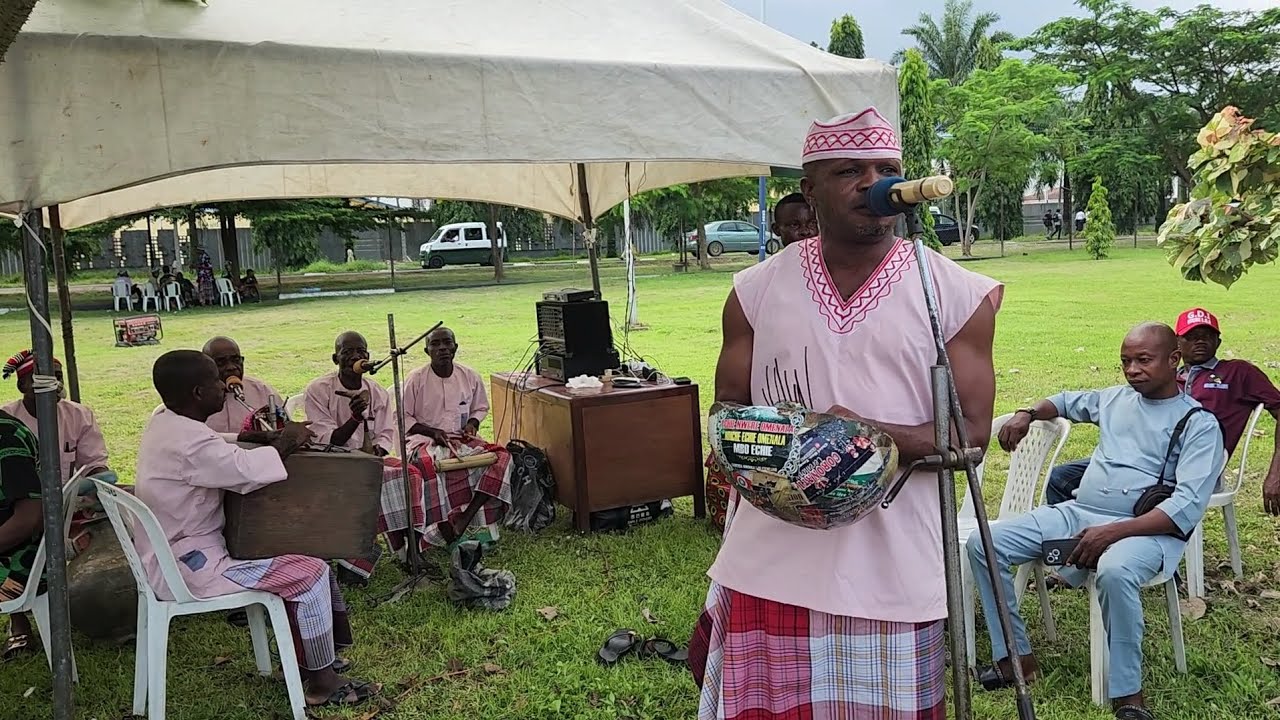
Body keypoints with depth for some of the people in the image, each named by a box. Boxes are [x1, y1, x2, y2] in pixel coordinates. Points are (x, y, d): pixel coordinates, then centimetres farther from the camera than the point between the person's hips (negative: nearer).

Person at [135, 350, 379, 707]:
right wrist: (284, 444, -11)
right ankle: (322, 682, -2)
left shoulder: (165, 421, 6)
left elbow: (221, 453, 13)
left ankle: (314, 655, 20)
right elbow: (247, 471, -29)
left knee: (294, 553, 15)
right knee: (310, 573, -13)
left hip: (172, 552, 11)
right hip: (188, 566, -11)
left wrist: (268, 440, -3)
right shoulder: (188, 441, -26)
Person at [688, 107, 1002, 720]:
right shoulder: (757, 291, 5)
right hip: (771, 566, 1)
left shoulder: (956, 294, 0)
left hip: (893, 572, -1)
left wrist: (875, 435, -20)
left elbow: (971, 432, -2)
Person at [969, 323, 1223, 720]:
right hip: (1077, 512, 6)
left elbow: (1187, 508, -14)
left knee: (1115, 571, -41)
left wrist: (1112, 532, -24)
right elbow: (1066, 401, 38)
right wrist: (1027, 414, 15)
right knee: (983, 544, -11)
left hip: (1146, 528, -6)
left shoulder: (1199, 424, -2)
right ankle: (1016, 657, -3)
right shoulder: (1116, 398, 16)